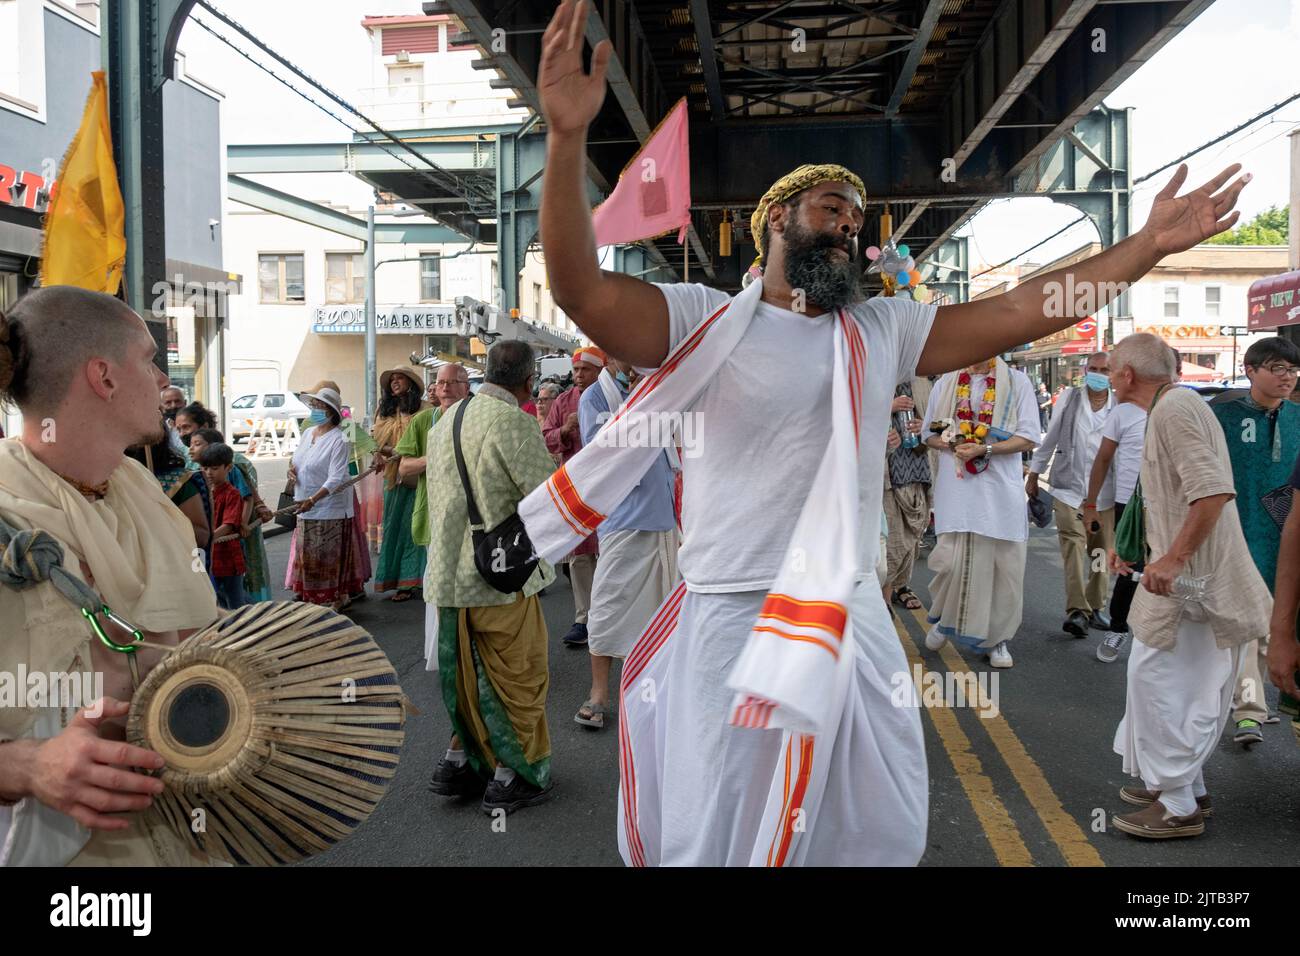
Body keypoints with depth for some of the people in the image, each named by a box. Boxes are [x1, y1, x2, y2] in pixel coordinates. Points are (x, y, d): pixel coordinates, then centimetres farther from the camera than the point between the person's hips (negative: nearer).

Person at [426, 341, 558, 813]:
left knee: (469, 670, 21)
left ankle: (457, 761, 27)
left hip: (449, 572, 8)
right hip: (501, 574, -7)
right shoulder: (513, 422, -16)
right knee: (517, 674, 7)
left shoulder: (446, 420, 10)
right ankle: (509, 777, 15)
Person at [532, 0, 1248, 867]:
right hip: (728, 625, -4)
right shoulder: (704, 323, -3)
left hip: (851, 626, 5)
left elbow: (1017, 312, 8)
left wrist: (1149, 245, 4)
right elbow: (585, 293, -18)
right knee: (710, 842, 5)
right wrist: (568, 139, -31)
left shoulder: (882, 333, 11)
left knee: (882, 836, 17)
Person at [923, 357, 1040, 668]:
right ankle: (944, 619, 22)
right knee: (950, 561, -7)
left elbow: (1029, 438, -3)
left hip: (1001, 489, -1)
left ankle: (996, 639, 19)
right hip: (956, 488, 1)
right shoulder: (946, 384, 10)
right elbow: (930, 434, 15)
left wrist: (985, 449, -15)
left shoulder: (1016, 382, 2)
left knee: (1004, 566, 2)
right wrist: (952, 444, -7)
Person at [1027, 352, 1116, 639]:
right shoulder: (1070, 399, 1)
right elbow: (1050, 438, 8)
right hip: (1070, 488, -2)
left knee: (1101, 551, 9)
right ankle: (1078, 611, -15)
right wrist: (1034, 474, 11)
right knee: (1073, 546, -13)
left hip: (1105, 492, 2)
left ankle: (1095, 607, 23)